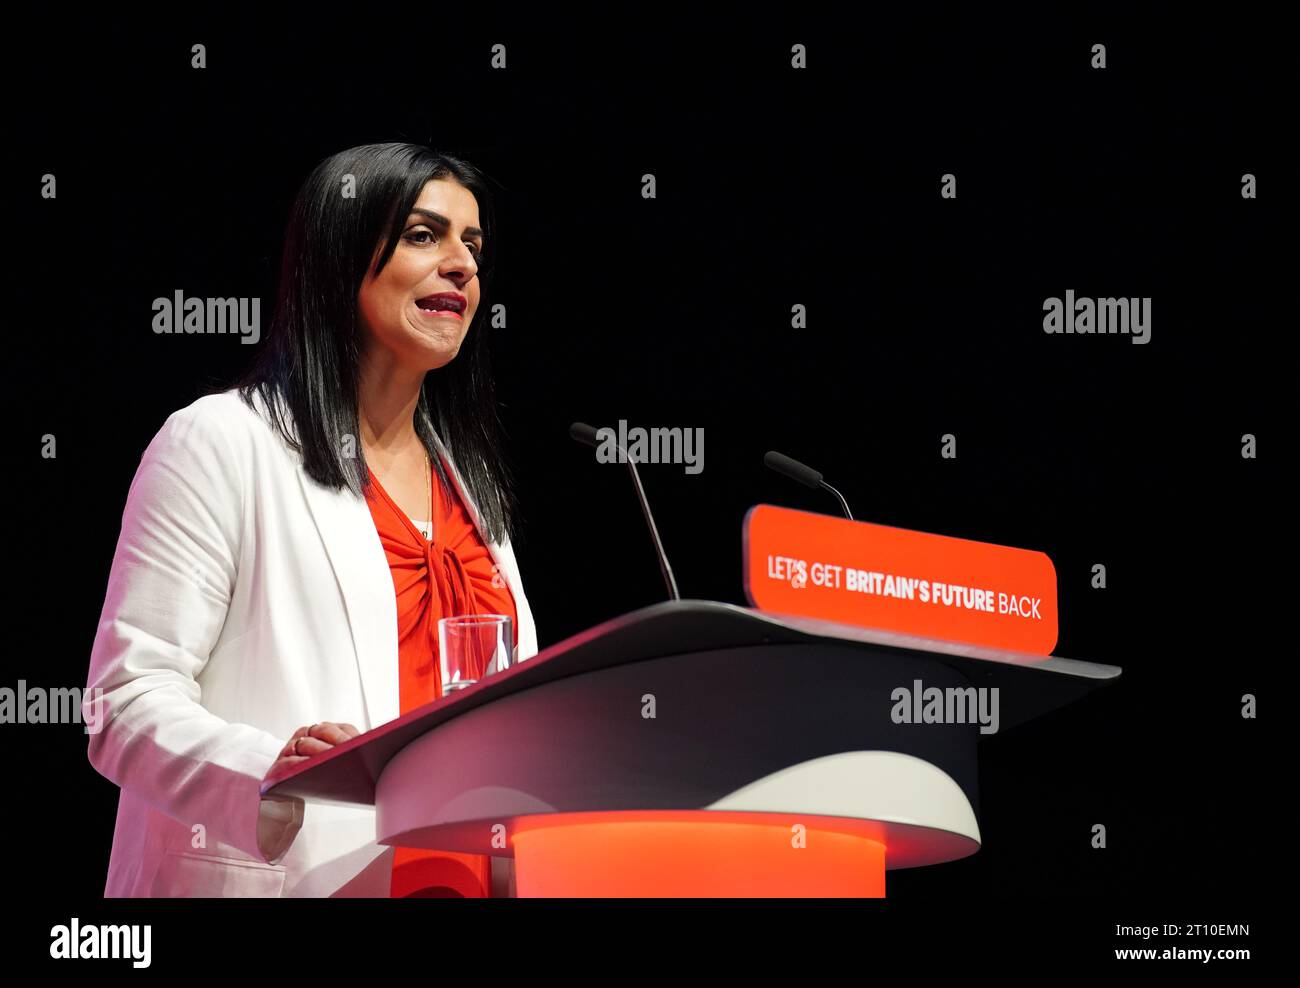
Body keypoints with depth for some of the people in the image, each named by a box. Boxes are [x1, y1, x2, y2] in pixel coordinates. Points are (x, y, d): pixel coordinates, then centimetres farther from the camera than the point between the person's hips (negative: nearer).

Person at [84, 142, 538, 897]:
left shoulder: (465, 477, 15)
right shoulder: (220, 444, -5)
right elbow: (128, 706, -12)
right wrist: (265, 777, -29)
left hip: (469, 877, 6)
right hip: (284, 878, -6)